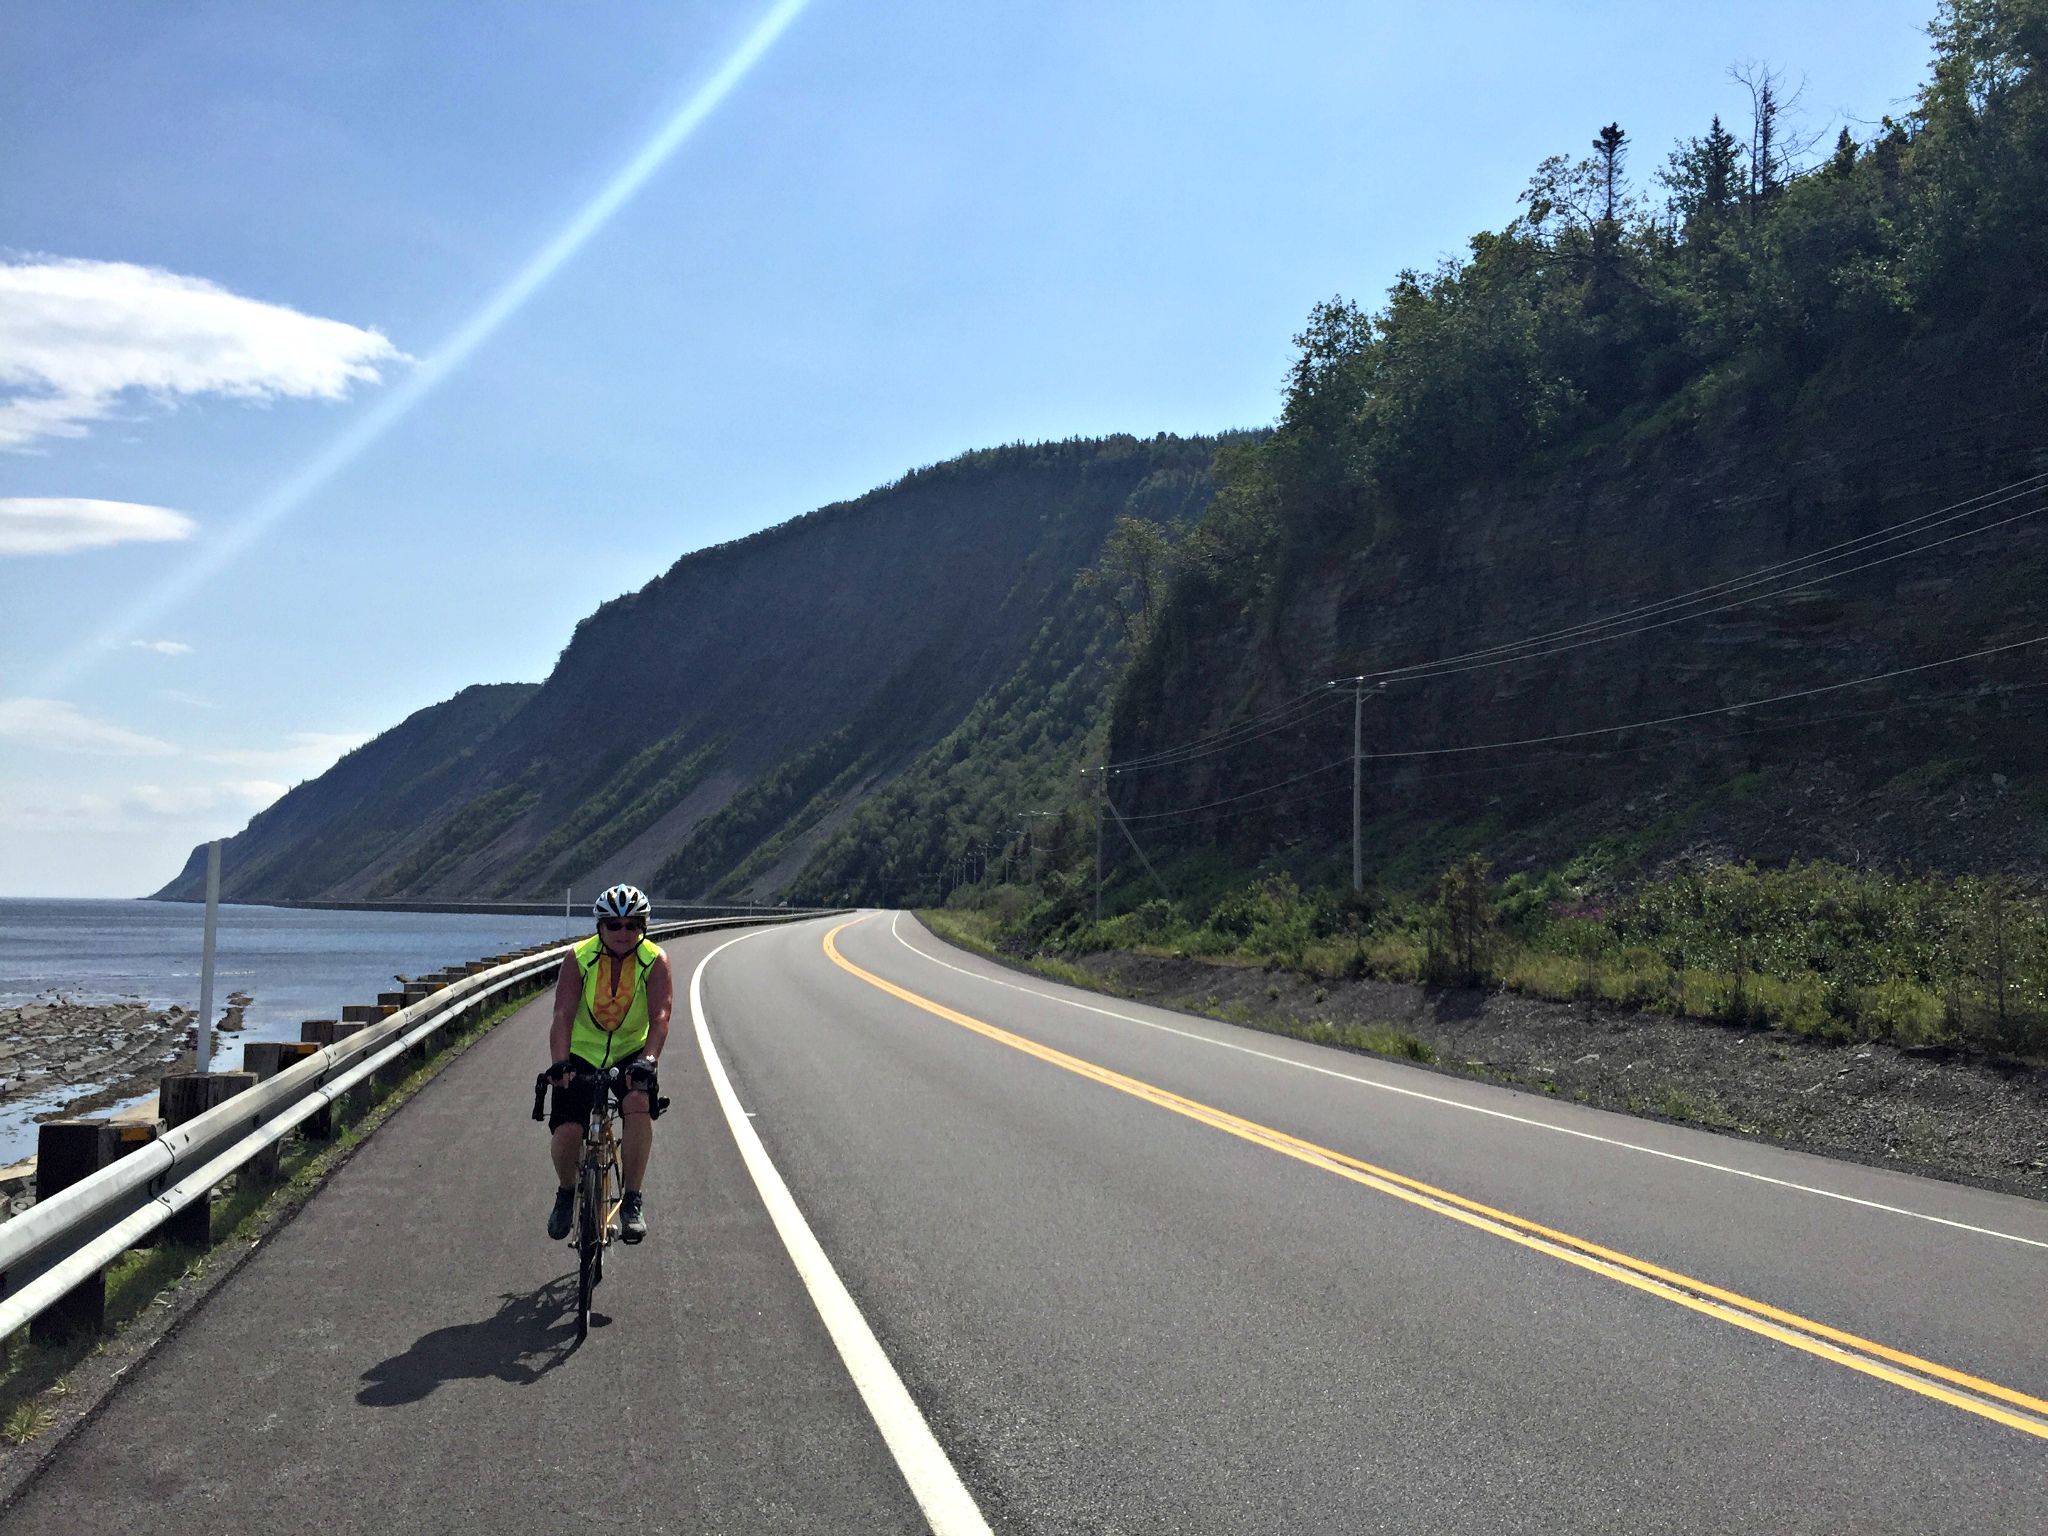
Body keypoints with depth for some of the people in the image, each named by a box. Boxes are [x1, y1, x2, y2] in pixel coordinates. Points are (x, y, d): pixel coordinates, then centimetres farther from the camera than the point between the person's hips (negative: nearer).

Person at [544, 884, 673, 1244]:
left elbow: (660, 1017, -23)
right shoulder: (578, 957, -12)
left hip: (631, 1055, 0)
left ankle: (632, 1200, -16)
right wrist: (559, 1062, -35)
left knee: (639, 1103, -31)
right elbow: (563, 1015, -19)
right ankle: (567, 1192, 19)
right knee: (566, 1134, -16)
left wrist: (648, 1060, -39)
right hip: (582, 1054, 0)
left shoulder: (655, 961, -12)